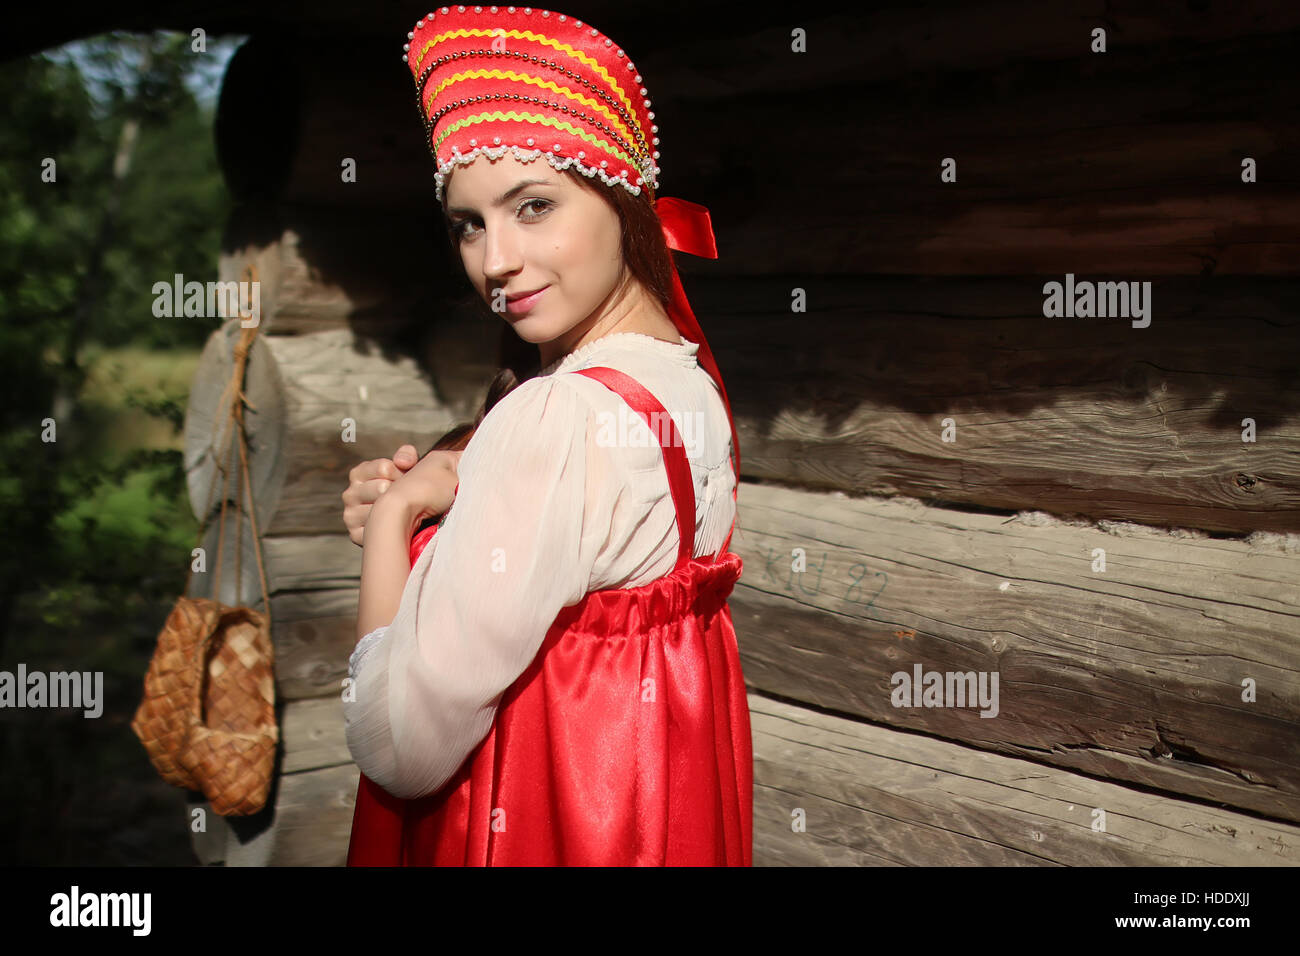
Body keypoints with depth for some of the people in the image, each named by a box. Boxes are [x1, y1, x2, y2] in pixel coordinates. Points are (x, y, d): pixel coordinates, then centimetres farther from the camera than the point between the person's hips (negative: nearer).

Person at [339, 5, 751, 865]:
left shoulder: (556, 421, -29)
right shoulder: (686, 372, -1)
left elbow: (400, 743, -26)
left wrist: (392, 515, -14)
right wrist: (425, 511, -5)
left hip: (548, 823, -8)